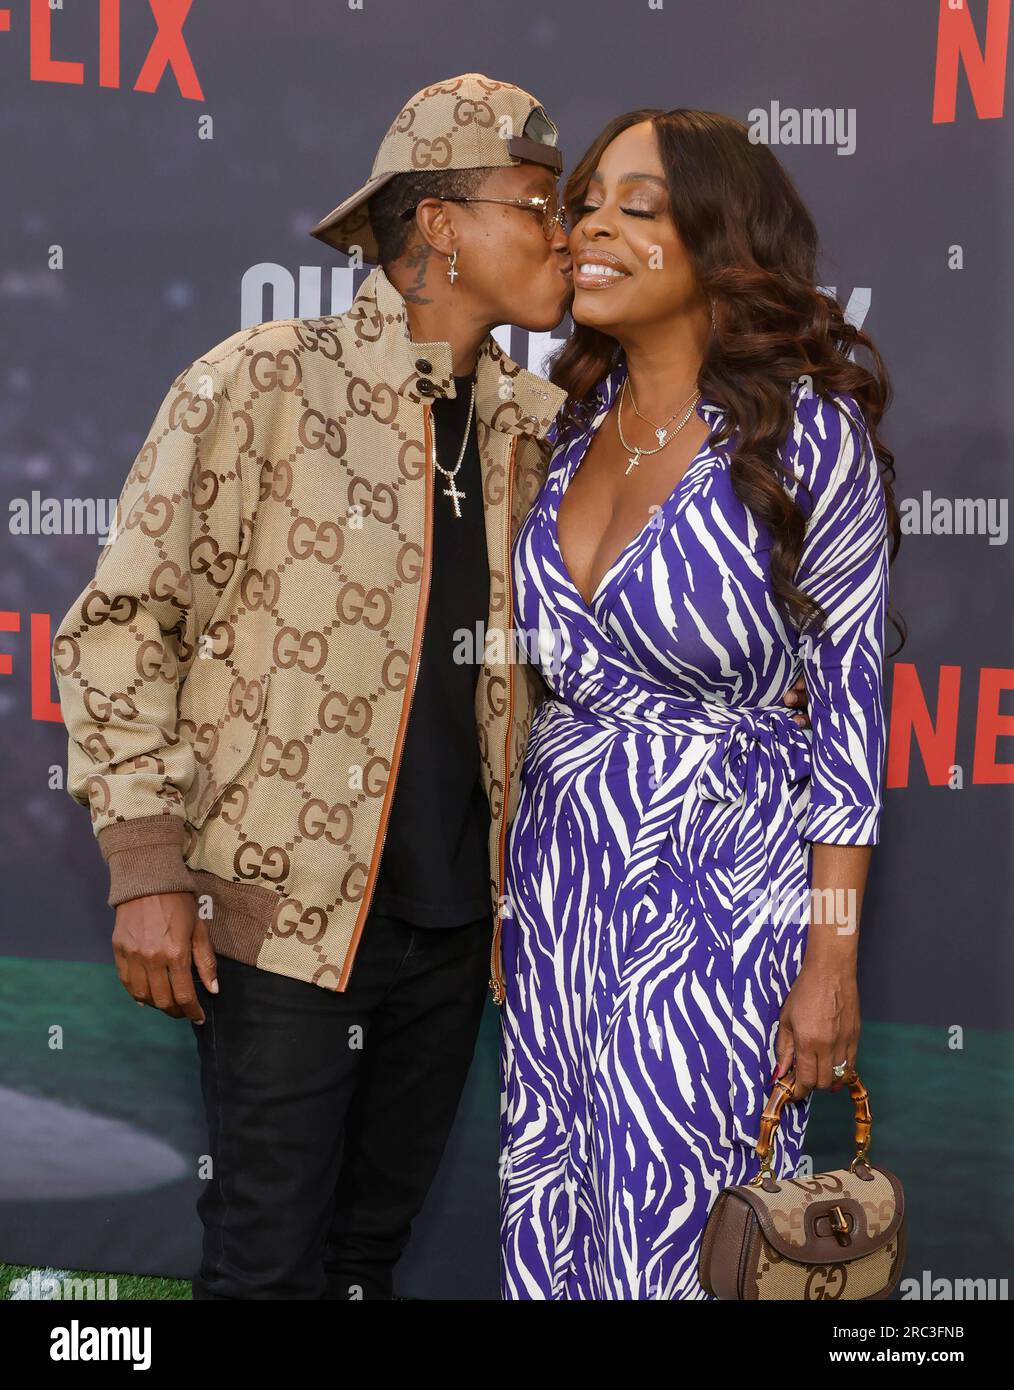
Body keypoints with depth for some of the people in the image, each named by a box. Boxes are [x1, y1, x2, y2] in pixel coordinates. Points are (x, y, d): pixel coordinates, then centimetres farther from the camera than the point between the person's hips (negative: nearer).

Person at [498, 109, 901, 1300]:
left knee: (671, 1241, 5)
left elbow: (850, 706, -10)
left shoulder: (808, 433, -14)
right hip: (556, 866, 6)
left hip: (718, 886, -5)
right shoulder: (574, 422, 4)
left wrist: (832, 959, -11)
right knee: (548, 1215, 14)